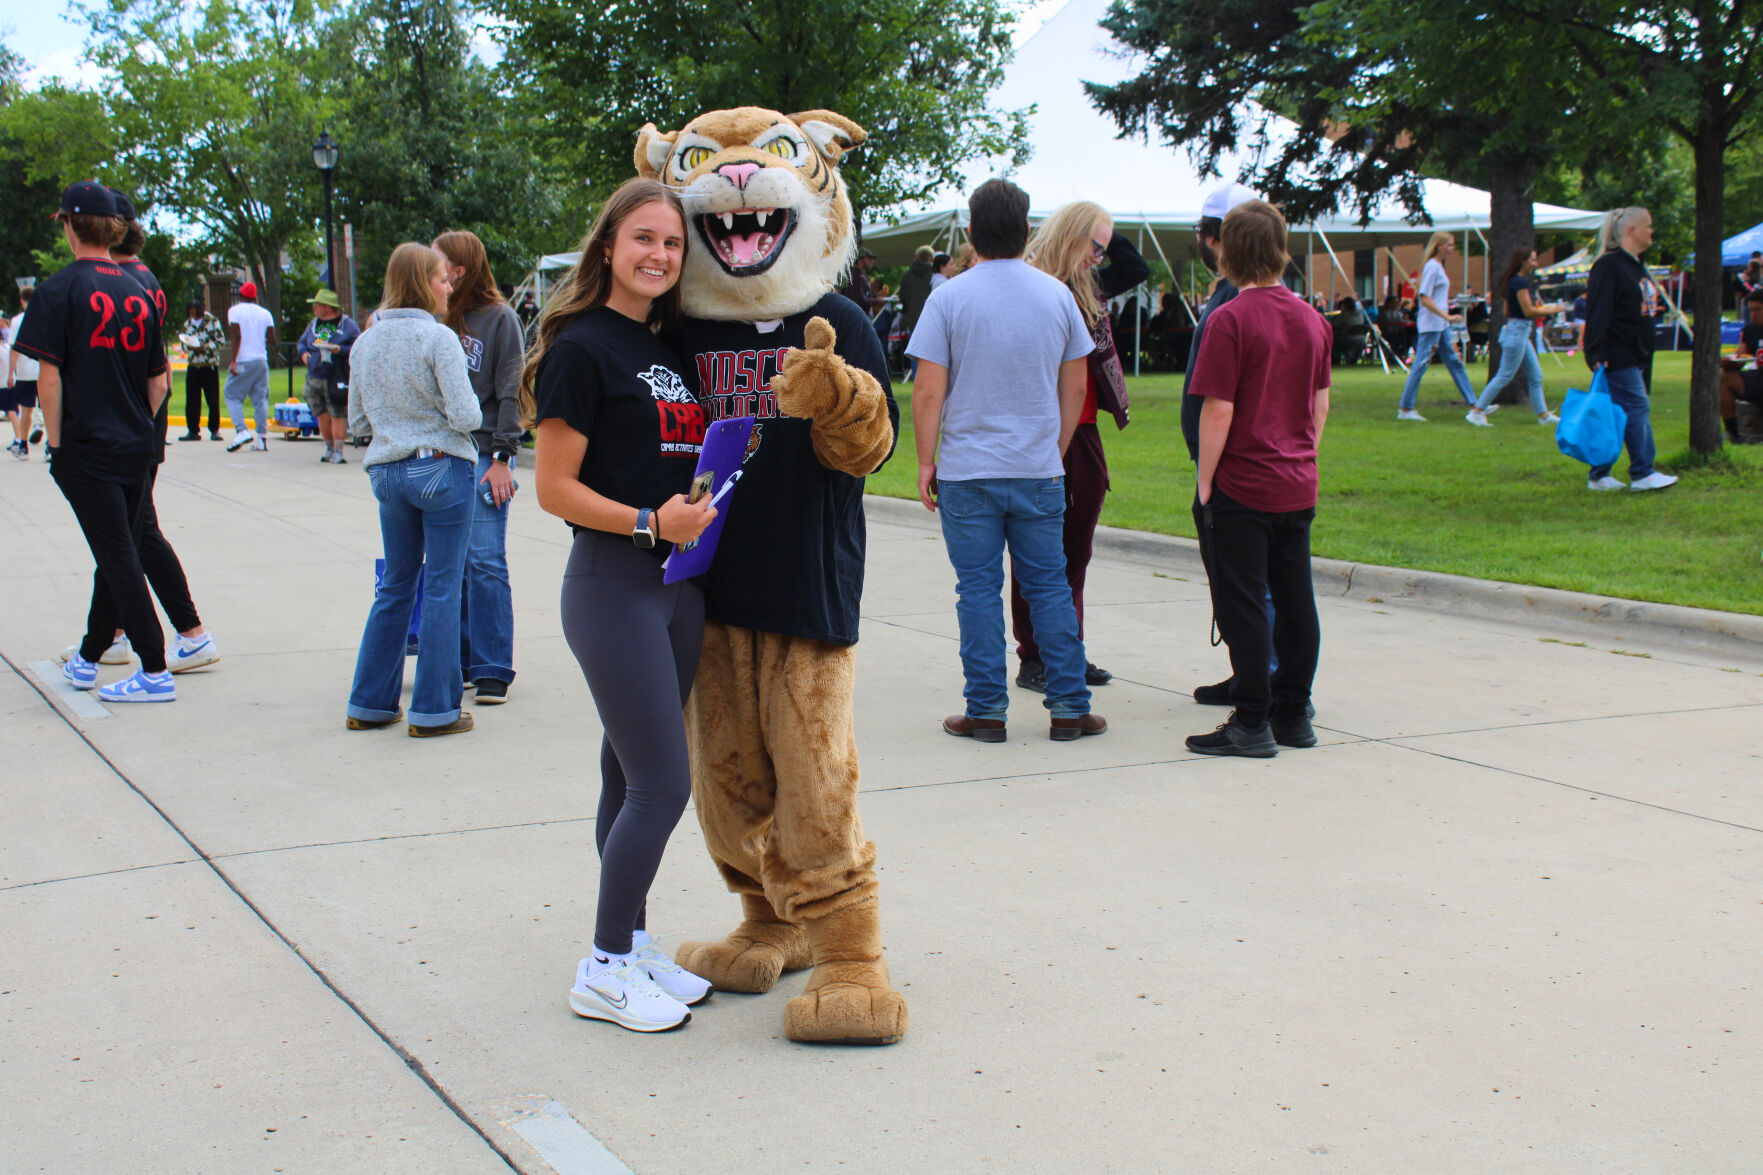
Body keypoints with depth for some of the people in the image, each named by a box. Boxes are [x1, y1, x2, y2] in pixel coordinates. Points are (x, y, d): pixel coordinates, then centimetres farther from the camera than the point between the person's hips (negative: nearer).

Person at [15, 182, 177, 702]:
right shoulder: (137, 292, 7)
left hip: (87, 449, -6)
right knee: (119, 552, 14)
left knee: (118, 556, -4)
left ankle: (155, 672, -5)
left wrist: (56, 442, -6)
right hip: (137, 449, 6)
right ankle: (87, 659, 27)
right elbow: (159, 381, 10)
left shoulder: (59, 289, -10)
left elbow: (49, 378, -15)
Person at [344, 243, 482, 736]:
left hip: (387, 471, 6)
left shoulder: (365, 342, 7)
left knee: (395, 586, 16)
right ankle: (434, 710, 3)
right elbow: (466, 416, -17)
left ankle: (369, 703, 19)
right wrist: (447, 413, 5)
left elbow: (356, 422, 12)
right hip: (442, 468, -6)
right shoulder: (438, 338, -13)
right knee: (441, 589, 1)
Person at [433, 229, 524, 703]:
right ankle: (460, 660, 15)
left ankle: (493, 670, -2)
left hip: (482, 455, -6)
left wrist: (502, 457, -11)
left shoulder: (499, 318, -3)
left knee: (484, 560, -7)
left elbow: (509, 392, -6)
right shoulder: (439, 320, 13)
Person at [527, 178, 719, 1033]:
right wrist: (649, 523, -21)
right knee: (660, 783, -7)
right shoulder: (584, 348, -10)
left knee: (633, 777, 14)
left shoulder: (667, 346, 12)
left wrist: (702, 508, 5)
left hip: (679, 584, 7)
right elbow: (554, 487, -13)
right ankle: (603, 971, 6)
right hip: (612, 584, -7)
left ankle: (630, 943, 25)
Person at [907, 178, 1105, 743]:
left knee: (979, 589, 4)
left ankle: (986, 711, 6)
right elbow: (1075, 387, 8)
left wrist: (926, 461, 2)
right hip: (1039, 471, 2)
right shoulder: (1056, 294, 3)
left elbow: (929, 391, -8)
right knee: (1049, 585, 9)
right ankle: (1068, 707, 11)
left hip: (967, 472, -2)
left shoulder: (949, 298, -6)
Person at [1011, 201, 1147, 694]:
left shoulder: (1088, 289, 12)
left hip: (1084, 438, 8)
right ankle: (1034, 659, 8)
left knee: (1076, 551, 13)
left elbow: (1137, 269, 25)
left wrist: (1107, 234, 13)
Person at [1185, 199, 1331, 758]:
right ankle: (1293, 715, 20)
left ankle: (1252, 724, 3)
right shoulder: (1312, 319, 7)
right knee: (1294, 602, 12)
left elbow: (1218, 410, -16)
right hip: (1298, 485, 6)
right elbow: (1321, 403, 14)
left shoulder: (1230, 319, -13)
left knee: (1243, 606, 0)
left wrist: (1205, 483, -9)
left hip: (1242, 486, -6)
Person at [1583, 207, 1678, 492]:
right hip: (1617, 358, -9)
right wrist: (1597, 355, -23)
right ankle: (1642, 473, -8)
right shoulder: (1608, 266, -13)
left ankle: (1598, 476, 12)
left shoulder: (1636, 266, 18)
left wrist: (1646, 352, 22)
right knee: (1637, 409, -10)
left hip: (1637, 356, 9)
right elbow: (1597, 314, -18)